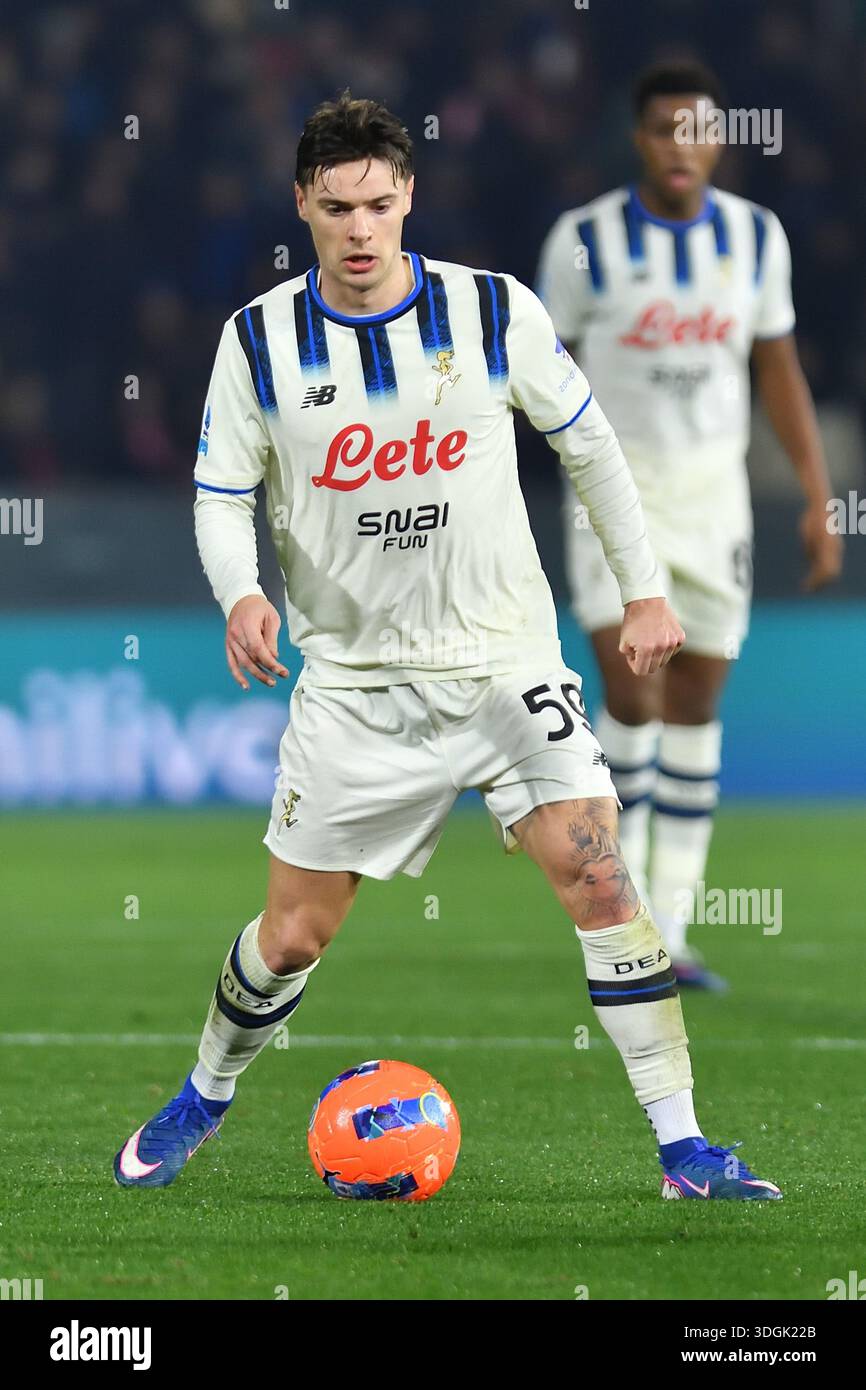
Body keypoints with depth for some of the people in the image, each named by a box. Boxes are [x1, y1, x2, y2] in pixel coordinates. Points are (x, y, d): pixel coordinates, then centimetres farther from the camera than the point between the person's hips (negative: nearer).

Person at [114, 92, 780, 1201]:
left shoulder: (495, 312, -5)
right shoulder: (259, 341, -5)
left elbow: (587, 443, 7)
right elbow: (221, 495, 2)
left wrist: (643, 589, 6)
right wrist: (241, 594, -18)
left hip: (505, 656, 0)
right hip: (354, 680, 0)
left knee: (595, 875, -15)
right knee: (294, 935, 4)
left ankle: (683, 1147, -11)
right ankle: (202, 1100, 32)